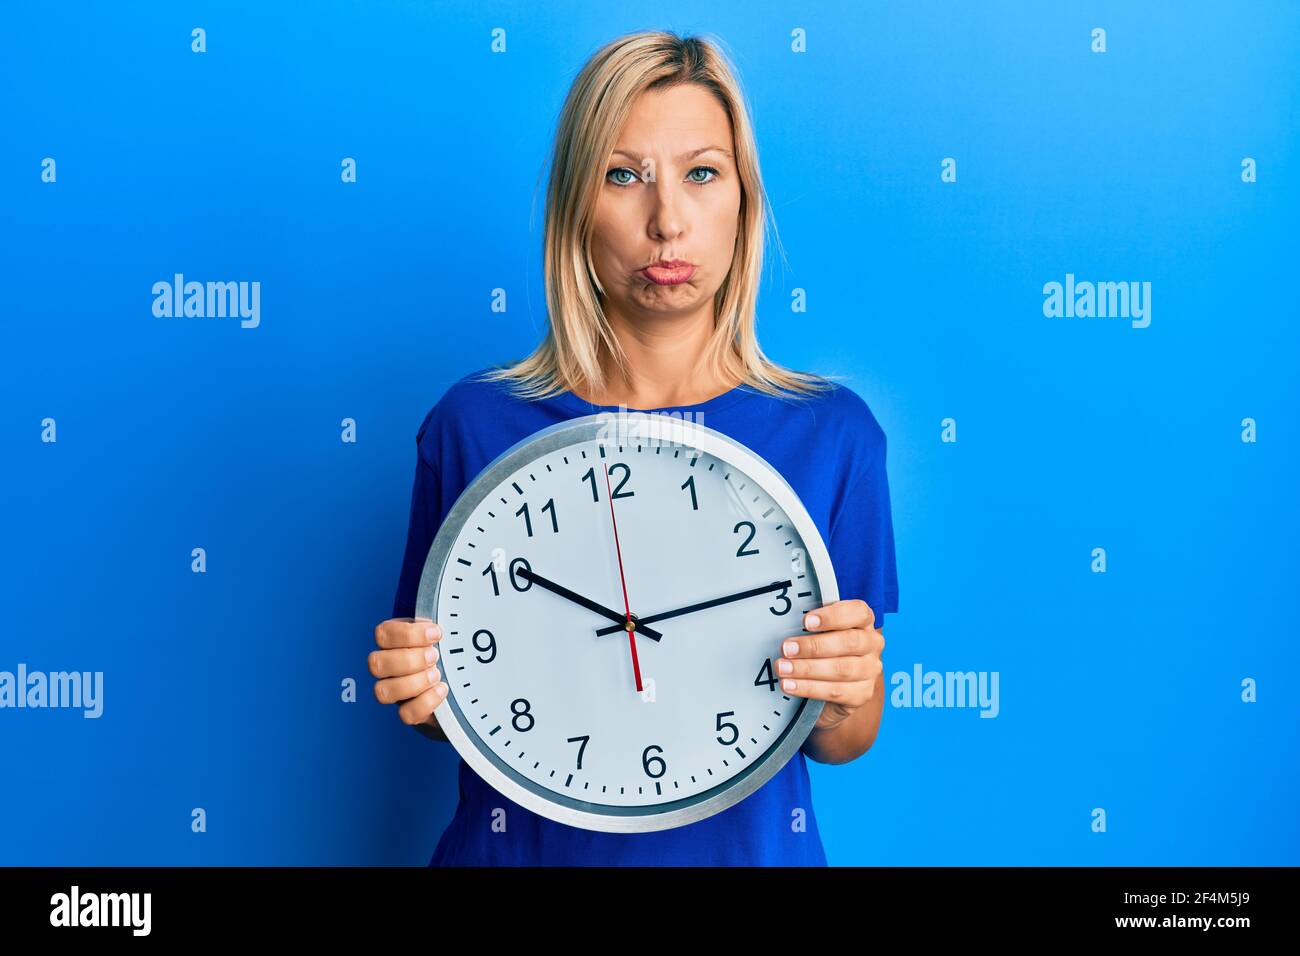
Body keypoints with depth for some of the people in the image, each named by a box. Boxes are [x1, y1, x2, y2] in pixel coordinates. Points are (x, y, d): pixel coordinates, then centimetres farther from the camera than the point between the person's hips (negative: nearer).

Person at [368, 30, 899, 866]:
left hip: (746, 839, 1)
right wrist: (424, 694, -18)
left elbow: (843, 743, -2)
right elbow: (449, 715, 2)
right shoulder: (474, 423, -10)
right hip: (525, 842, 0)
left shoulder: (833, 432, -10)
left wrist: (842, 696, -22)